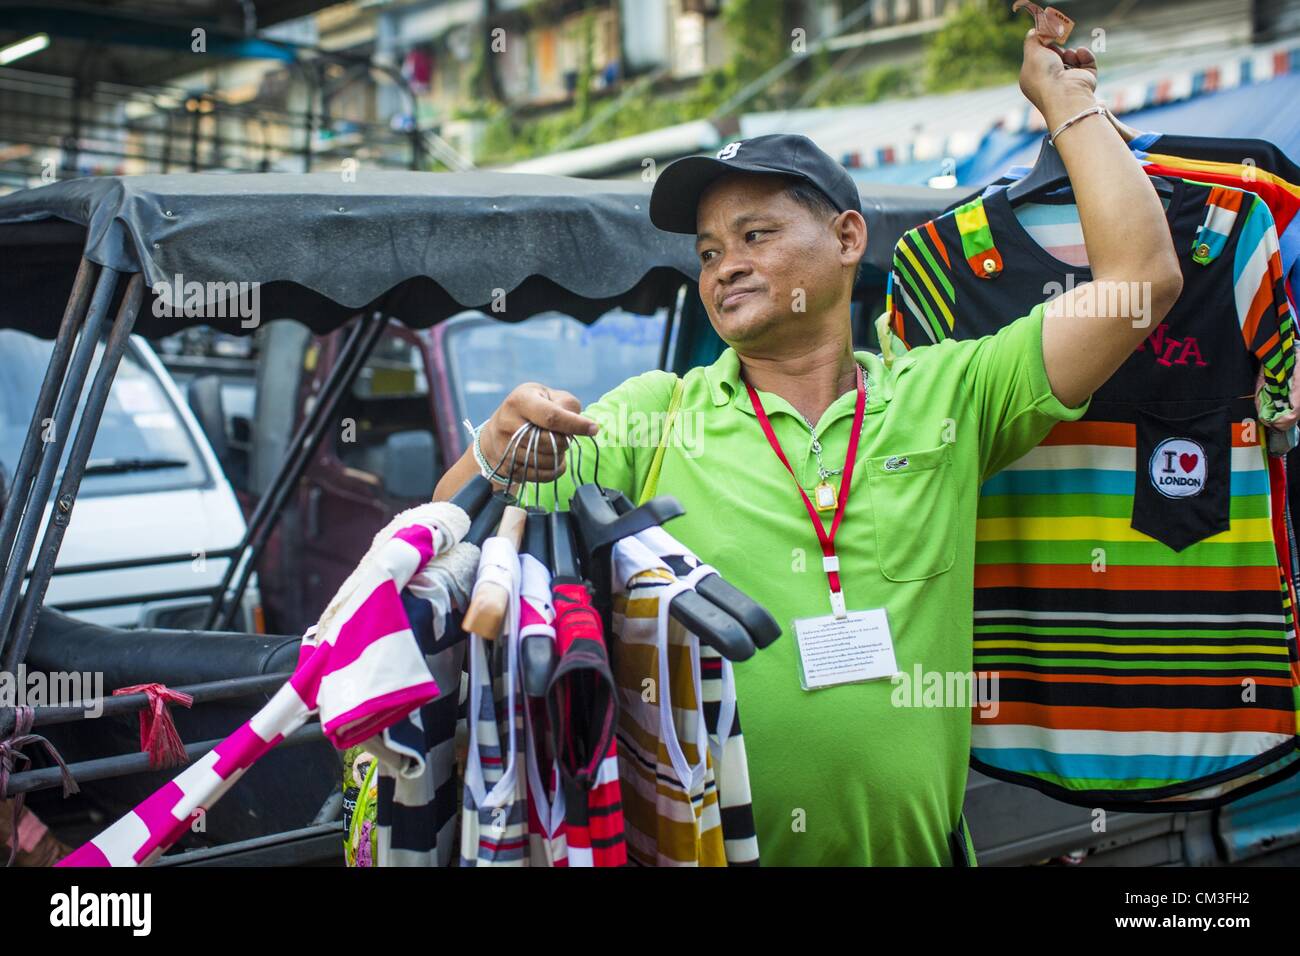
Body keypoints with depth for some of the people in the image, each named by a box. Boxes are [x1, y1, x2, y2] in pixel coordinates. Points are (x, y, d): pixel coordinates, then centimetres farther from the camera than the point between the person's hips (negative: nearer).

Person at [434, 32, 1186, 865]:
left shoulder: (945, 396, 3)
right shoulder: (651, 415, 1)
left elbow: (1143, 276, -1)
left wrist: (1068, 100, 6)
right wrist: (499, 454, -25)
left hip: (914, 844, 1)